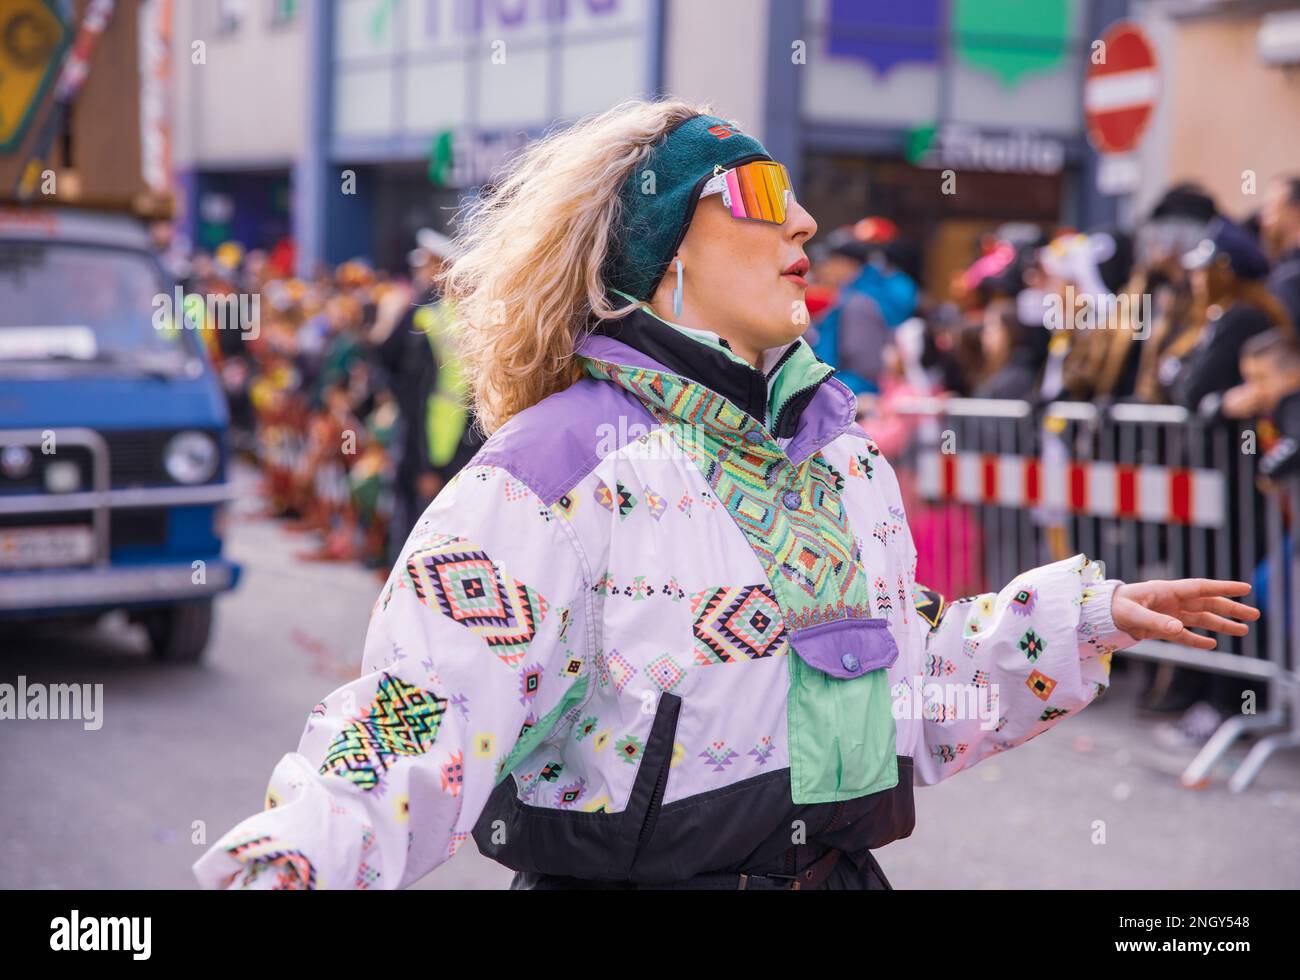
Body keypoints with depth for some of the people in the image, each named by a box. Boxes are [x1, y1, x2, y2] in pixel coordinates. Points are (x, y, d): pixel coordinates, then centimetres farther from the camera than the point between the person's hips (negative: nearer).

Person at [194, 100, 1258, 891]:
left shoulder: (834, 439, 7)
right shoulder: (566, 461, -15)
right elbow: (431, 704, -22)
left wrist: (1085, 618, 20)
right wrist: (291, 859, -37)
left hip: (841, 866, 7)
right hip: (626, 870, -6)